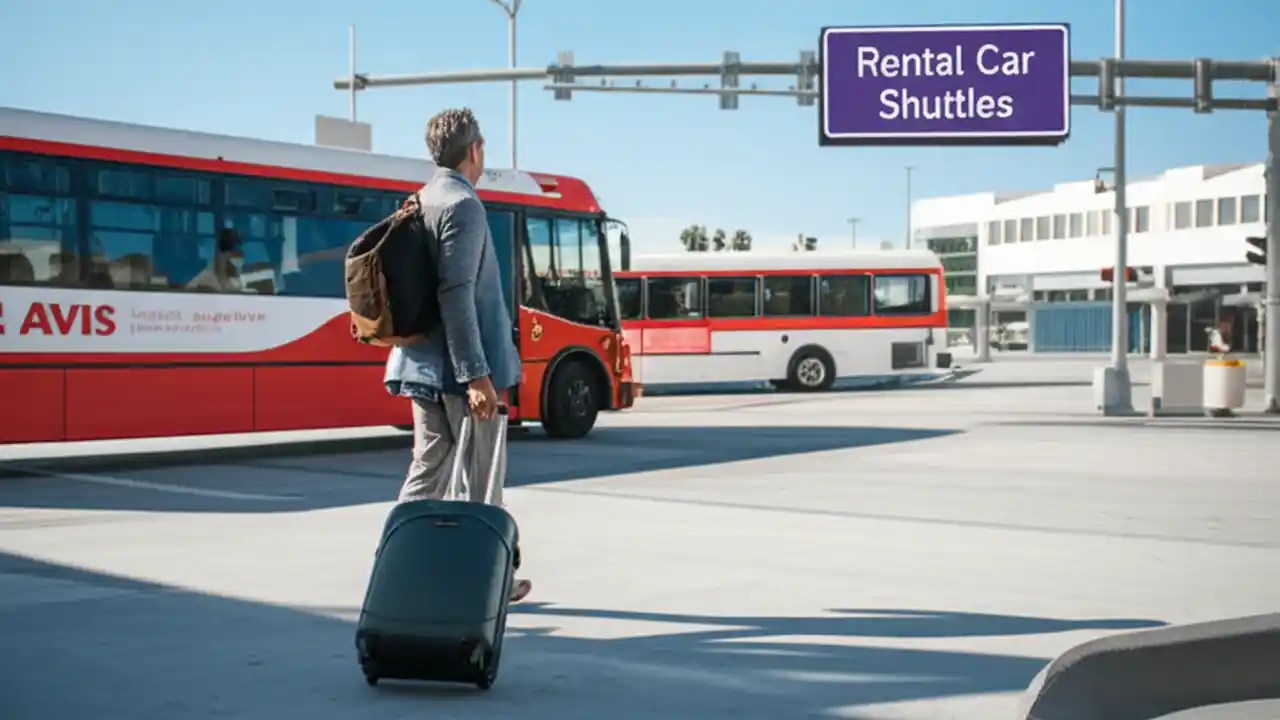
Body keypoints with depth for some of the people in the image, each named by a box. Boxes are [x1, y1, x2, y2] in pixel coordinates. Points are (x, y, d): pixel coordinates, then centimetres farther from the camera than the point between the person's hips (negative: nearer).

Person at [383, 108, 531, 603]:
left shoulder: (418, 204, 13)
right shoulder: (462, 205, -15)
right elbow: (456, 294, -23)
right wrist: (477, 374, -24)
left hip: (423, 363, 8)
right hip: (460, 367, -8)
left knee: (429, 466, 12)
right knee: (483, 475, 5)